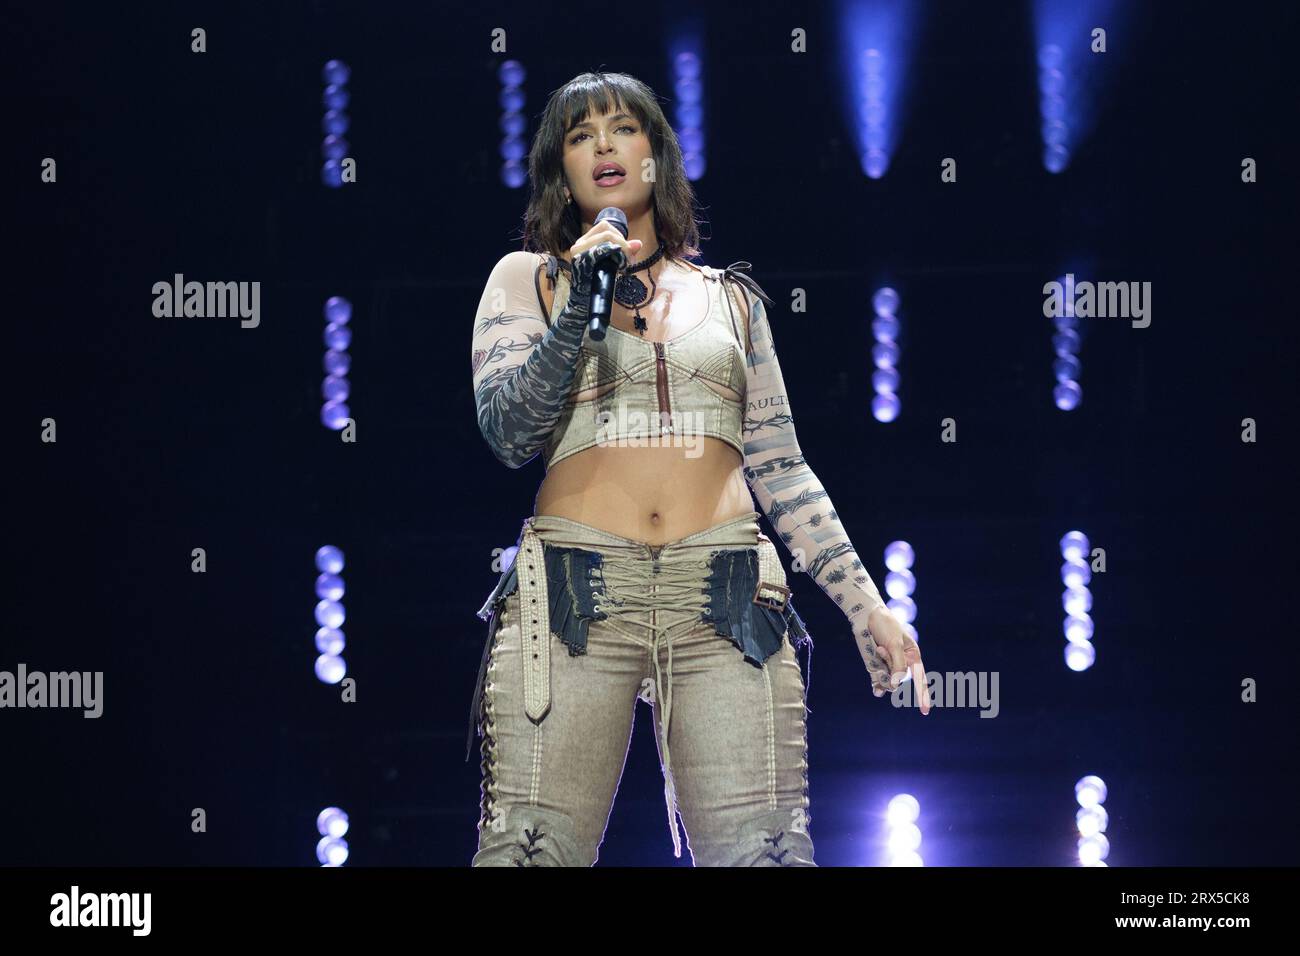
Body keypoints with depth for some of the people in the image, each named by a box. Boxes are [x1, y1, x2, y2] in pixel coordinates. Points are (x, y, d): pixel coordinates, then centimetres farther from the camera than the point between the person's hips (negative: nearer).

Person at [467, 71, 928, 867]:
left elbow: (780, 469, 18)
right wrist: (581, 302, -6)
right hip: (575, 592, -1)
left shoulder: (730, 297, 21)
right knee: (533, 851, -11)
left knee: (767, 852, -13)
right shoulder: (528, 280, 15)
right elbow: (509, 433, 2)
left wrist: (865, 604, 11)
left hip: (726, 595, 2)